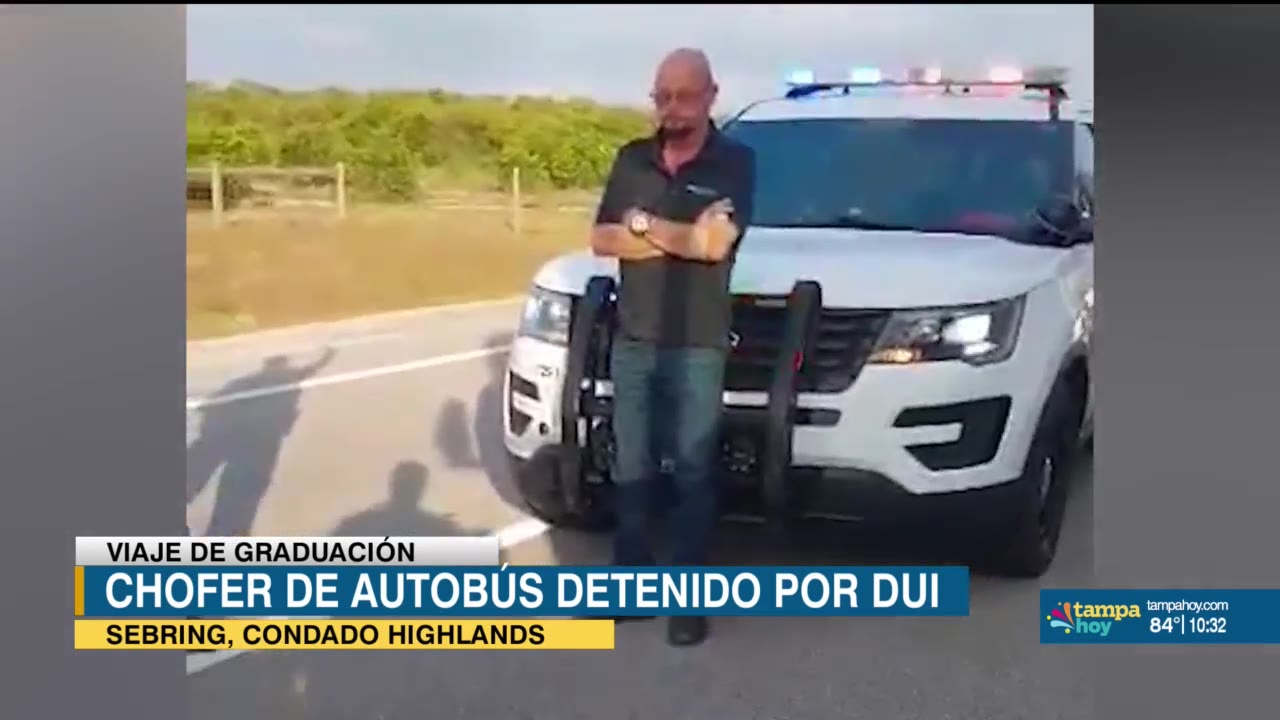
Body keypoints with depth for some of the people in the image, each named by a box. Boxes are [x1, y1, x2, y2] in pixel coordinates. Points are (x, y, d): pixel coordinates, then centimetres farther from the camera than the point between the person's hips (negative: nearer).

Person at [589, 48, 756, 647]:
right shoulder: (631, 160, 9)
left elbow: (716, 243, -18)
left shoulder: (735, 162, -4)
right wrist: (682, 235, -10)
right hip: (631, 341, 5)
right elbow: (602, 240, 0)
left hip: (697, 346, -4)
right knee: (630, 469, 11)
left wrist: (642, 223, -7)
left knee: (693, 474, 3)